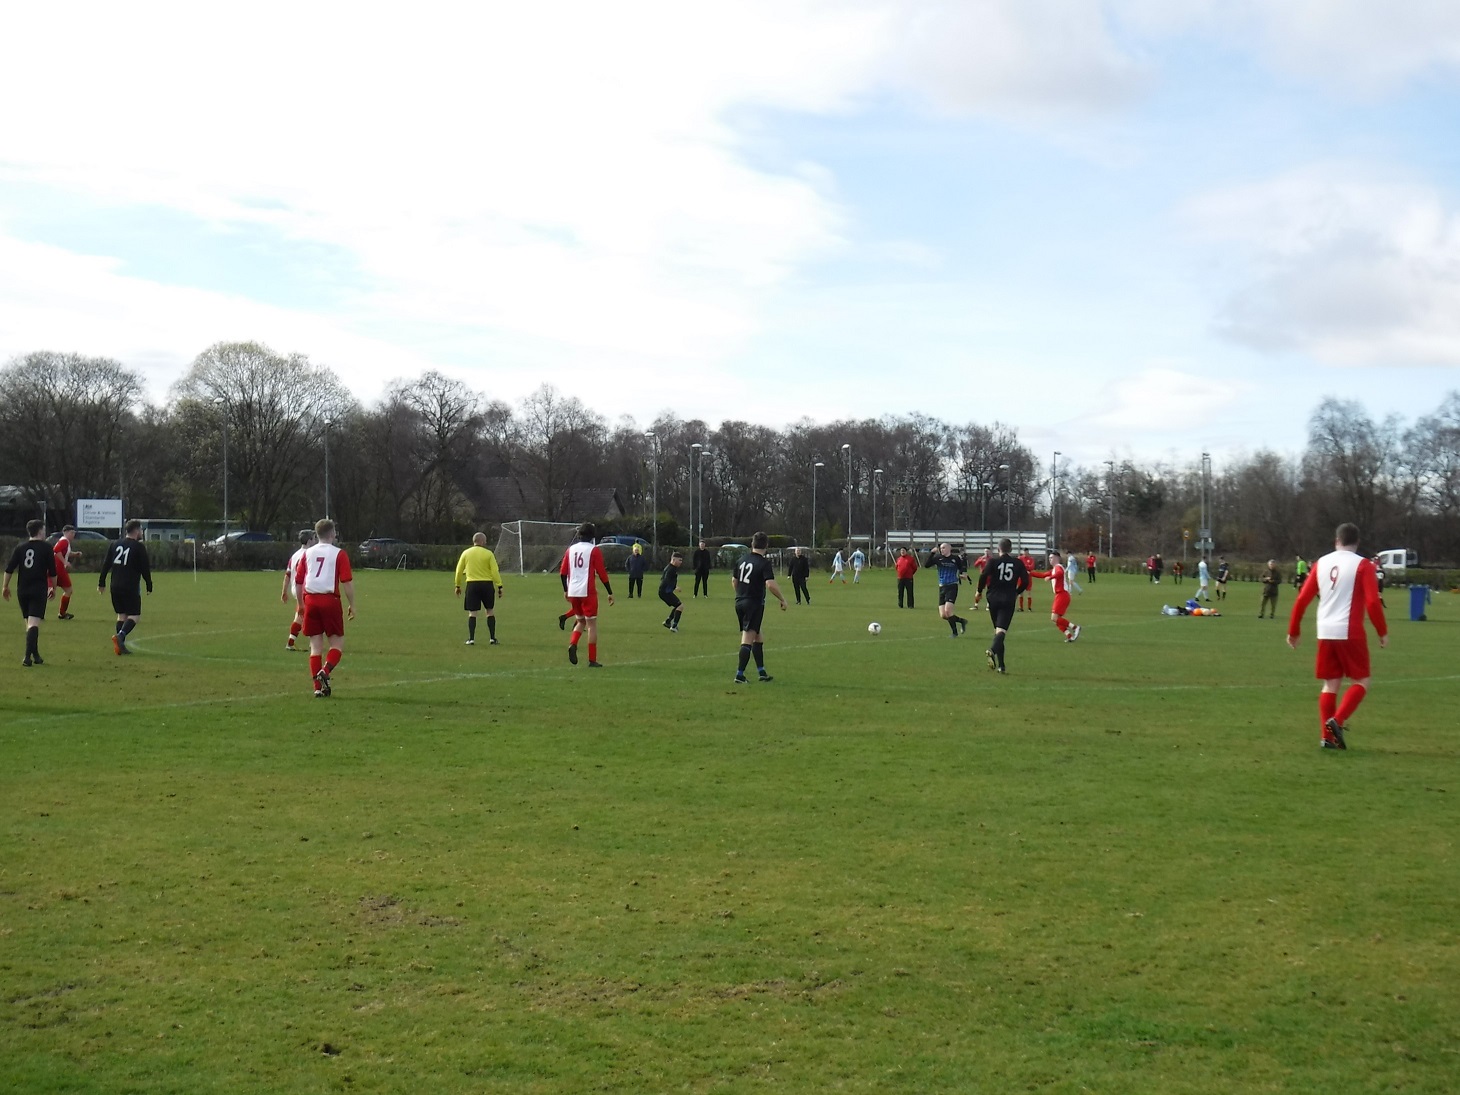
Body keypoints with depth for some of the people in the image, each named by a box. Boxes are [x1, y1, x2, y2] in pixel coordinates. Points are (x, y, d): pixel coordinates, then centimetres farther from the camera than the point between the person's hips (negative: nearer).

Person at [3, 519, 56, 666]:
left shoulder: (20, 547, 8)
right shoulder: (46, 548, -1)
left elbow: (9, 569, 3)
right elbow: (53, 572, -2)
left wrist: (5, 587, 11)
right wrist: (54, 588, 11)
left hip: (22, 589, 4)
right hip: (39, 589, -4)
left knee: (29, 622, 16)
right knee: (34, 623, -11)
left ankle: (35, 656, 23)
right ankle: (28, 657, -24)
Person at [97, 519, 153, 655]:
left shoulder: (115, 545, 11)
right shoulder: (139, 547, -6)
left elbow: (105, 565, 10)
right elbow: (145, 569, -7)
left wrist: (101, 583, 16)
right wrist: (149, 587, 1)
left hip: (115, 587, 6)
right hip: (131, 588, -6)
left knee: (121, 614, 14)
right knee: (134, 616, -1)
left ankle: (120, 645, 5)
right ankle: (120, 636, -25)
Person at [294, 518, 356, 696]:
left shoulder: (308, 553, 10)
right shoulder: (339, 554, -2)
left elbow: (298, 581, 11)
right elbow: (347, 582, -8)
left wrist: (301, 604, 22)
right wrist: (352, 605, -1)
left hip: (310, 600, 4)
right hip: (330, 600, -4)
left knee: (316, 645, 7)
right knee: (337, 643, 7)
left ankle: (318, 687, 4)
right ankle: (325, 671, -18)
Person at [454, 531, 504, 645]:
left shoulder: (466, 553, 5)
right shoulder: (488, 553, -1)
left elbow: (459, 570, 7)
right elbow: (495, 571, -5)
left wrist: (458, 586, 16)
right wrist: (499, 586, -2)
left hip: (472, 584, 1)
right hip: (487, 584, -1)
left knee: (472, 613, 4)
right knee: (490, 611, 11)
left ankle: (471, 639, -2)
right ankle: (492, 638, 9)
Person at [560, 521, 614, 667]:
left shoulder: (571, 549, 9)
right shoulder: (594, 550, -4)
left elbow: (563, 572, 10)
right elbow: (601, 573, -6)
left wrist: (566, 590, 22)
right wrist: (610, 592, 1)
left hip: (572, 592, 5)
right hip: (588, 592, -5)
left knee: (581, 621, 21)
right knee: (591, 623, 1)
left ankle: (572, 644, -7)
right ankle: (592, 660, 0)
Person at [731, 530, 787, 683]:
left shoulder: (742, 559, 9)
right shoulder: (764, 563, -12)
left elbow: (734, 581, 17)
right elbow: (770, 585, -23)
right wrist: (783, 600, -12)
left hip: (740, 602, 7)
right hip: (754, 604, -7)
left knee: (758, 637, 16)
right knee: (748, 639, -5)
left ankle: (762, 672, 19)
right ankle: (739, 674, -8)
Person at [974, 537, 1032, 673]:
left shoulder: (993, 561, -1)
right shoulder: (1018, 563, 4)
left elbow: (983, 576, -12)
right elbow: (1025, 581, 4)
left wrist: (979, 592, 3)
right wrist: (1017, 593, 22)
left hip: (994, 598, 1)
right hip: (1009, 600, -1)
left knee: (997, 629, 13)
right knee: (1001, 630, -9)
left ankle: (1001, 665, 13)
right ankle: (993, 650, -41)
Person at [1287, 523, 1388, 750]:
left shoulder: (1321, 563, 9)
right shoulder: (1362, 565, -4)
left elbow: (1302, 599, 7)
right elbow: (1372, 602, -11)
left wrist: (1294, 631, 15)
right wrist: (1382, 632, 0)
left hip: (1325, 633, 5)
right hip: (1350, 632, -4)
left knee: (1330, 684, 12)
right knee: (1361, 682, 7)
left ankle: (1328, 736, 7)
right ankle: (1337, 720, -14)